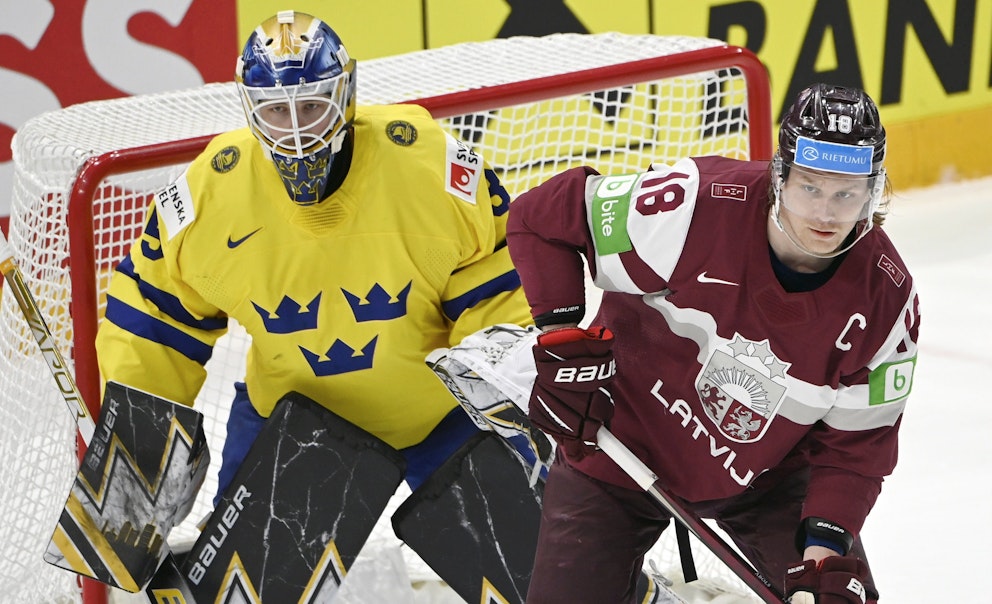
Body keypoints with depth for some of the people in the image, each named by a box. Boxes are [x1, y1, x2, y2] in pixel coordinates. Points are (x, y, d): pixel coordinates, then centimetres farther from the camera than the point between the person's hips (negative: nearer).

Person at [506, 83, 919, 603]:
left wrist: (827, 547, -24)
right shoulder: (695, 206, -30)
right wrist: (563, 339, -24)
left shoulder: (887, 300, -18)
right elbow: (540, 216, -18)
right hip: (619, 449, -2)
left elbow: (857, 444, -11)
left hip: (765, 478, 2)